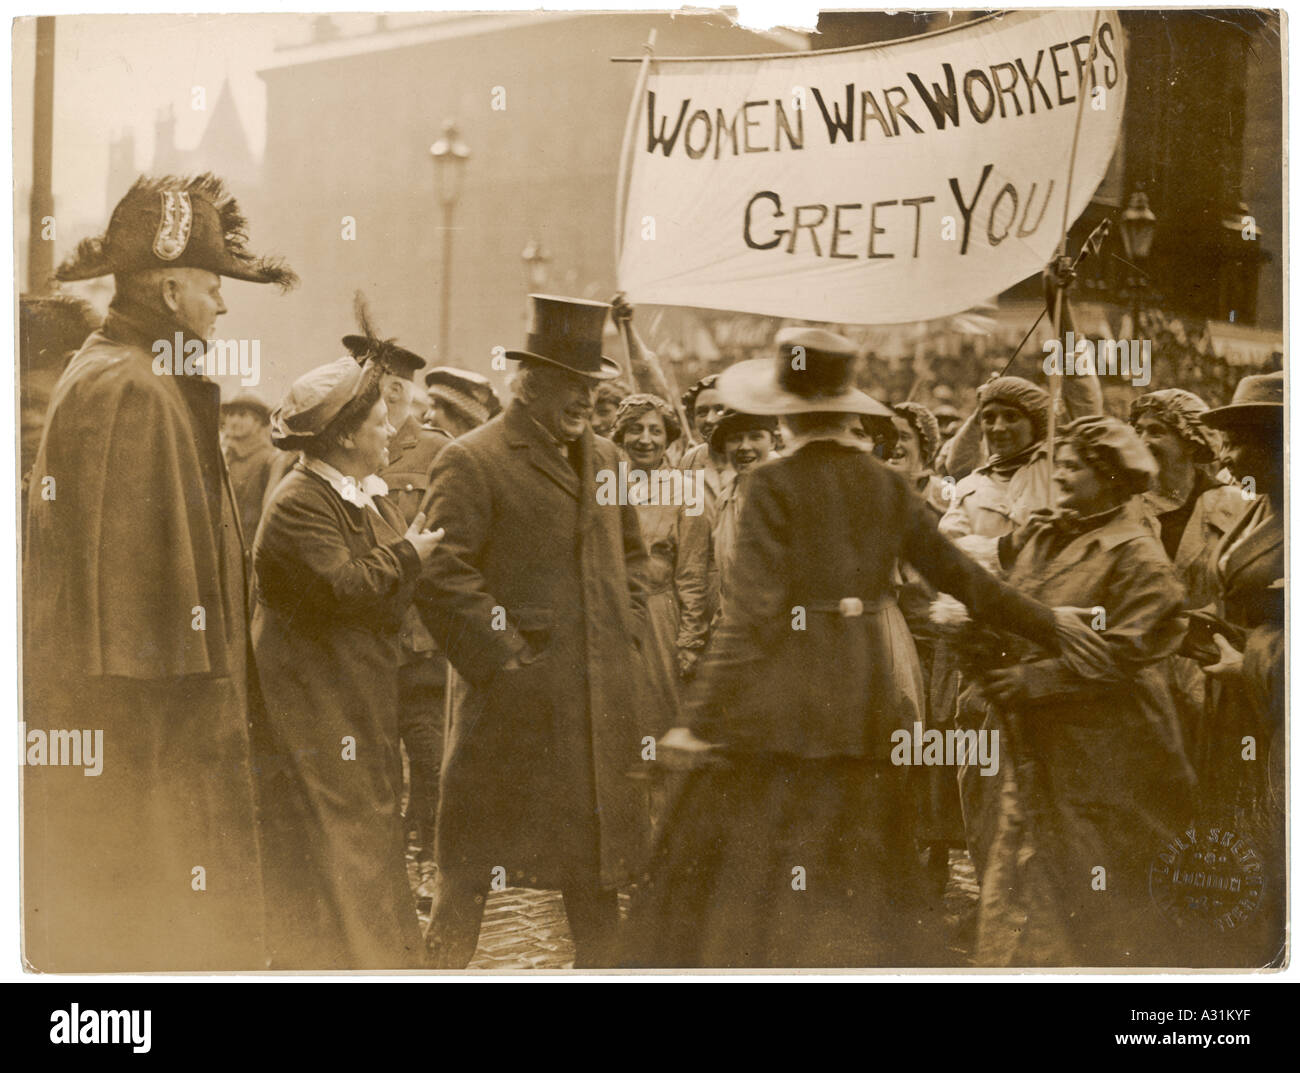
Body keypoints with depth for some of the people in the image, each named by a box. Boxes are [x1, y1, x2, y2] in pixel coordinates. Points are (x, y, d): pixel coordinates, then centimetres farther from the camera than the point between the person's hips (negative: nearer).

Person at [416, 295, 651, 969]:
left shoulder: (605, 458, 15)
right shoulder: (471, 461, -8)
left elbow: (631, 553, 26)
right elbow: (441, 576, -14)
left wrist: (626, 633, 12)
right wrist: (505, 658, -15)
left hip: (601, 698, 6)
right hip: (512, 698, -6)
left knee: (597, 857, 13)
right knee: (473, 860, 1)